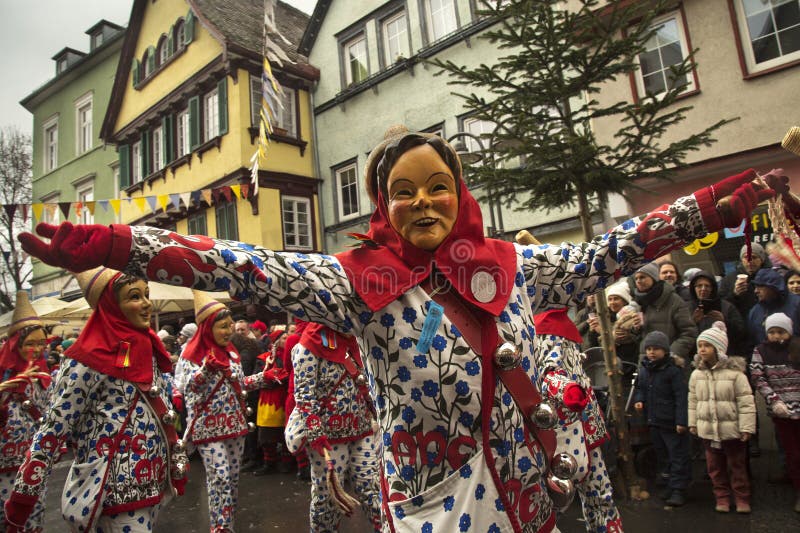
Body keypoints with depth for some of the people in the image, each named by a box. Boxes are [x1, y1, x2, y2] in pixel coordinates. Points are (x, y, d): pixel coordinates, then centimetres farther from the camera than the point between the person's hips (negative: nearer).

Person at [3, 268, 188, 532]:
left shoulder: (149, 349, 5)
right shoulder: (89, 359, -15)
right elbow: (53, 429, -13)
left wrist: (178, 461, 17)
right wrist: (22, 497, -11)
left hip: (153, 480, 7)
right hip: (114, 487, -7)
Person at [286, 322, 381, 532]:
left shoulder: (350, 341, 11)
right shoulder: (309, 346, -11)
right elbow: (304, 394, -17)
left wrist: (375, 418, 15)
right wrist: (314, 433, -21)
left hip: (362, 430, 6)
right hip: (329, 434, -6)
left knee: (373, 489, 6)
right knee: (328, 495, 9)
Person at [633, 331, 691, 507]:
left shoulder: (673, 371, -14)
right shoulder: (644, 369, 6)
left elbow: (681, 397, -16)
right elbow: (640, 388, 20)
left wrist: (681, 421, -19)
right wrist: (638, 400, -1)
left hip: (671, 422, -7)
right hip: (653, 421, 7)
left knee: (678, 456, 1)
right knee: (662, 455, 18)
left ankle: (678, 489, 8)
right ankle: (668, 485, 31)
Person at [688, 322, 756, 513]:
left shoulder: (734, 372, -12)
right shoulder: (696, 374, 1)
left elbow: (746, 402, -10)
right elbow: (693, 401, 9)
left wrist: (746, 427, -10)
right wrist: (693, 423, 10)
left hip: (731, 429, -4)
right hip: (707, 429, 4)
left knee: (737, 465, 11)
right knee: (714, 467, 13)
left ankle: (742, 499, 26)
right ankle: (722, 497, 27)